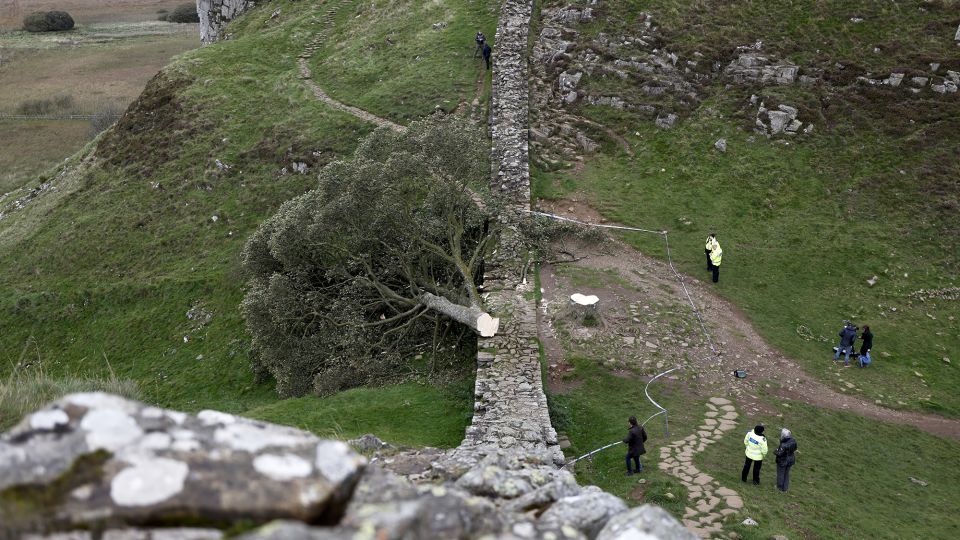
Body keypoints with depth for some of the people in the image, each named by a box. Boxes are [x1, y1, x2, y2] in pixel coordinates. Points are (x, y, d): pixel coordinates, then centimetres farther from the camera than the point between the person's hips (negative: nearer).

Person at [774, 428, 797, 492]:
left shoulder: (783, 445, -37)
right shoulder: (793, 441, -17)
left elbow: (779, 453, -26)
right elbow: (795, 448, 1)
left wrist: (775, 451, -6)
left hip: (782, 461, -6)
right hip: (790, 460, 6)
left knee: (780, 474, 19)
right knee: (787, 473, 25)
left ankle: (780, 487, 38)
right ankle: (785, 488, 39)